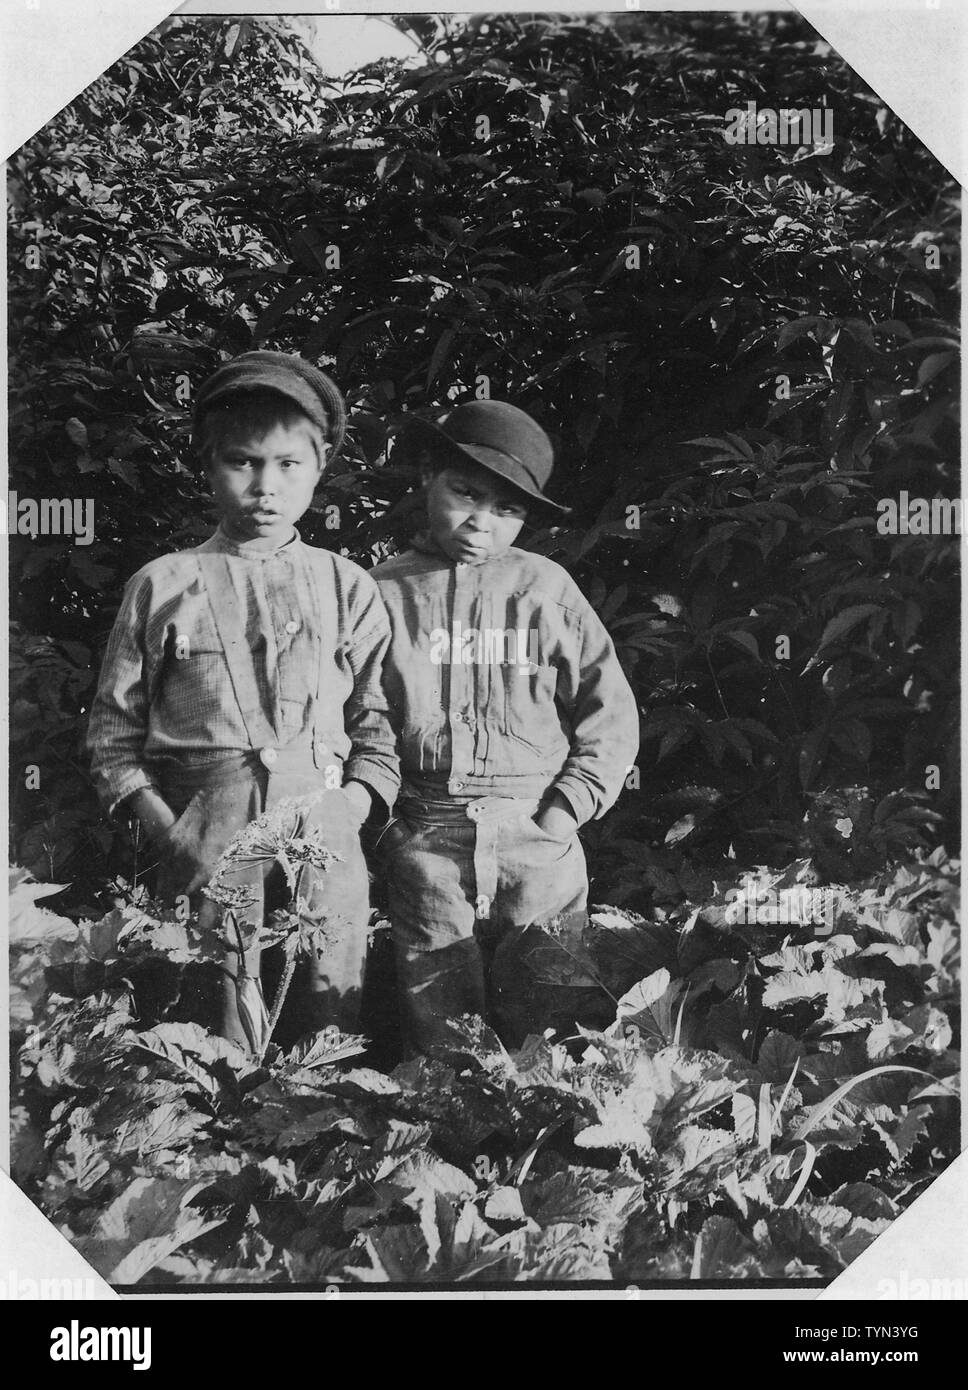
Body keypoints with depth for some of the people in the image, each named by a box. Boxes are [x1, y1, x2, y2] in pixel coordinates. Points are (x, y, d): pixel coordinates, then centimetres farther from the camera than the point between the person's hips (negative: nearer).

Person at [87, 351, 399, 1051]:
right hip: (205, 830, -1)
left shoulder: (348, 587, 11)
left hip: (325, 829, 1)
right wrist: (161, 823, -4)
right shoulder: (163, 586, 8)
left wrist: (354, 803, -6)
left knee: (334, 1011, 3)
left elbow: (379, 723, 10)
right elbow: (115, 731, 9)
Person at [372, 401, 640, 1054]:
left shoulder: (547, 589, 5)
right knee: (439, 1045, 7)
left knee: (548, 1040, 2)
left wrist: (566, 808, -3)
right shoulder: (384, 593, 5)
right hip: (424, 845, 0)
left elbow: (611, 712, 5)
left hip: (538, 838, 0)